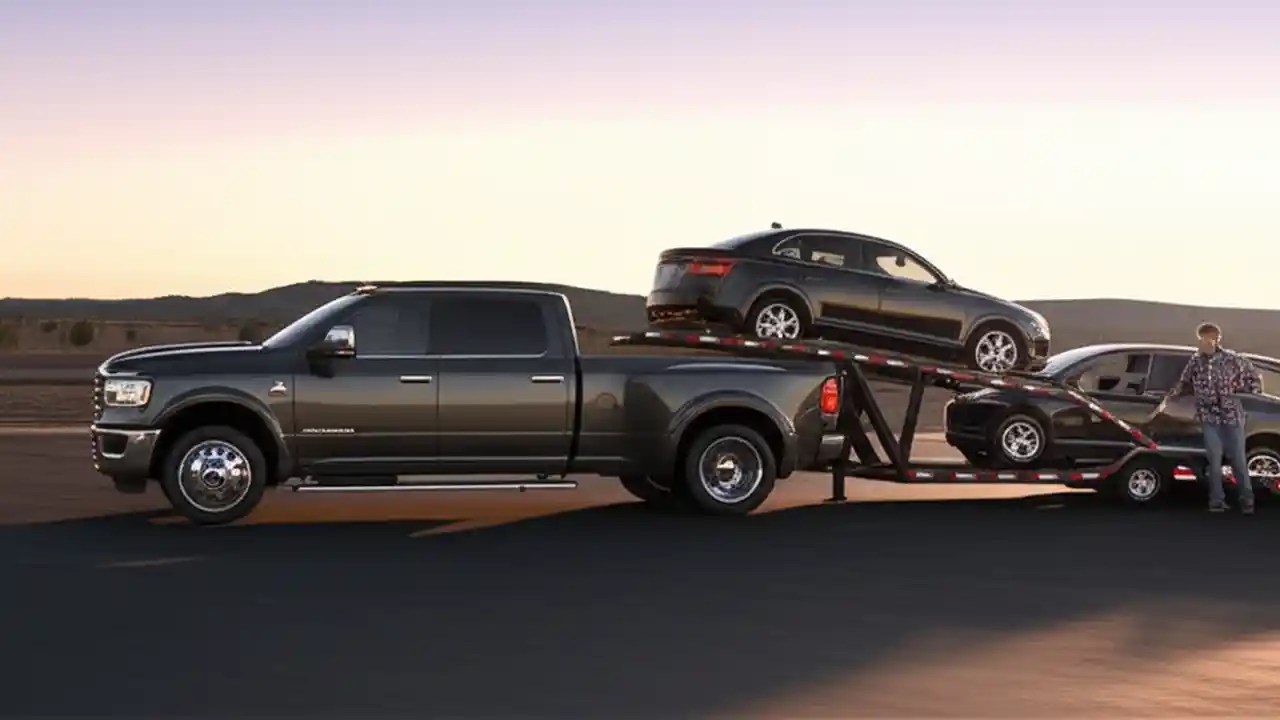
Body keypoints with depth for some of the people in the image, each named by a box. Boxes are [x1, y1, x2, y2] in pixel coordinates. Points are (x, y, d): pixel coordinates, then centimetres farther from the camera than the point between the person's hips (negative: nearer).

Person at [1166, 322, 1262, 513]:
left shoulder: (1233, 359, -6)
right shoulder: (1195, 362, -1)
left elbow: (1255, 379, 4)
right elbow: (1186, 384, 11)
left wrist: (1235, 388, -2)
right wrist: (1174, 392, -1)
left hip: (1232, 416, -2)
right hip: (1209, 418, 2)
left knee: (1238, 460, 2)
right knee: (1214, 460, 1)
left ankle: (1247, 501, 11)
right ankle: (1217, 501, 8)